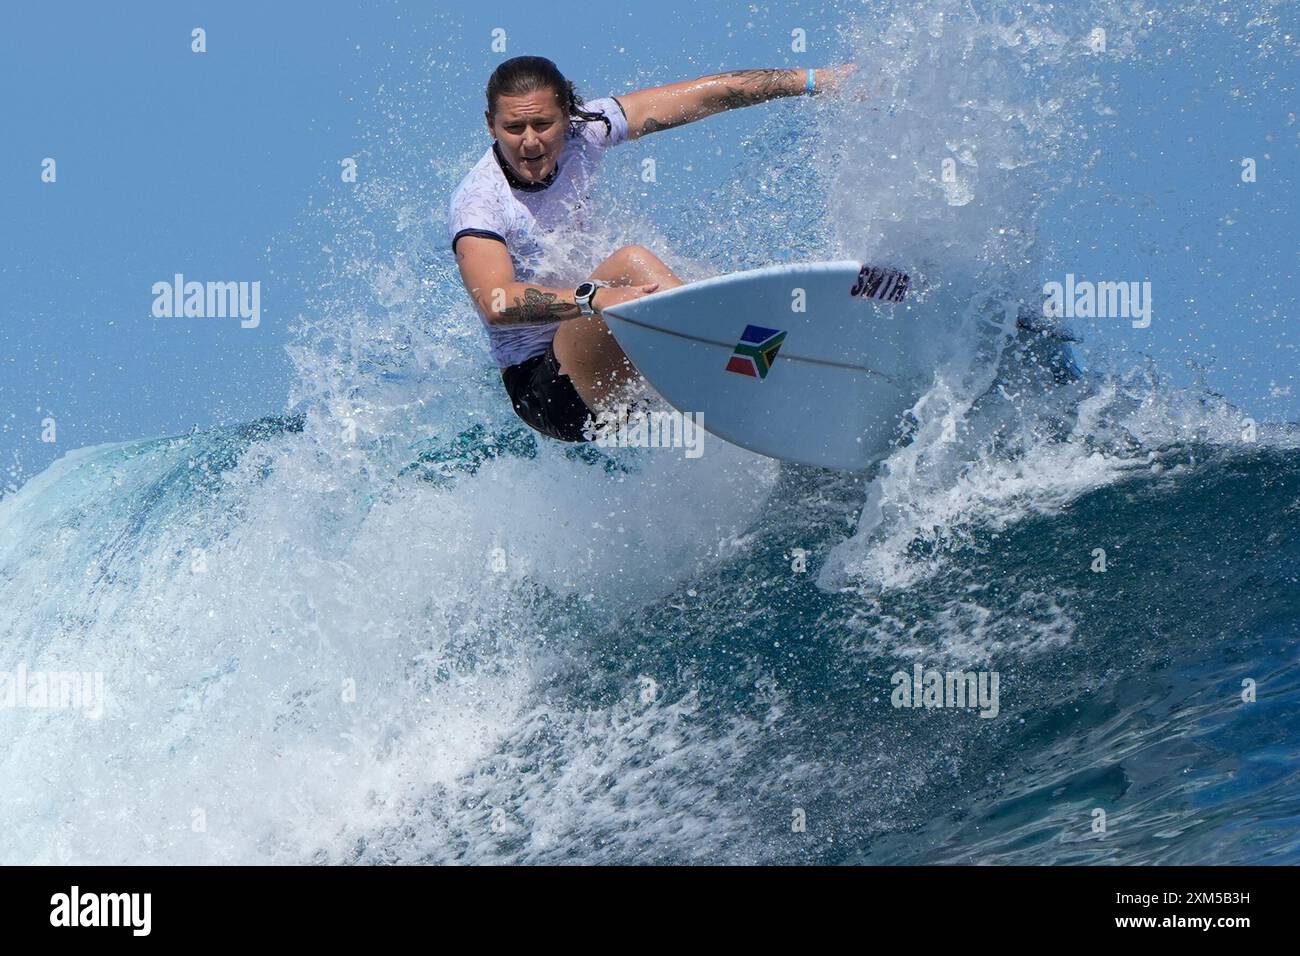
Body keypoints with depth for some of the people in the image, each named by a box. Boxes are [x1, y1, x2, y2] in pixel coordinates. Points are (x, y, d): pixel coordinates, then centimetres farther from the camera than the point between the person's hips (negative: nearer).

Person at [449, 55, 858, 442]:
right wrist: (593, 297, -49)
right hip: (541, 385, -7)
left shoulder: (583, 130, -1)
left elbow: (706, 95, 2)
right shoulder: (476, 202, -17)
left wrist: (813, 80, 2)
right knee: (632, 262, -30)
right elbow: (495, 303, -35)